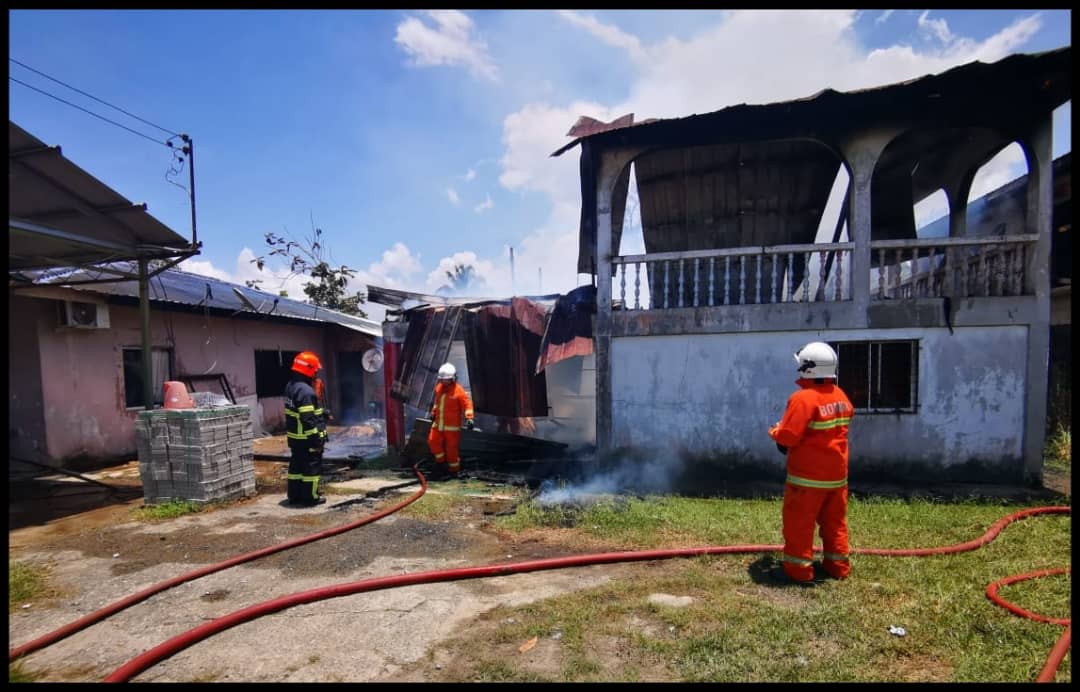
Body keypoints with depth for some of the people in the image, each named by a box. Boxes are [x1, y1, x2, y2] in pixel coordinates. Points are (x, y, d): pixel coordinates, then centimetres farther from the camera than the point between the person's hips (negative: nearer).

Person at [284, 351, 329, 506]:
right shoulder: (306, 391, -23)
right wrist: (316, 440, -19)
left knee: (296, 465, 17)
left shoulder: (290, 386, 9)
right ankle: (310, 497, 8)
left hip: (294, 437, 10)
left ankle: (294, 495, 26)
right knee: (311, 467, 1)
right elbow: (308, 420, -25)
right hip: (307, 438, -10)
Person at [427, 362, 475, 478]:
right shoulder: (438, 388, 7)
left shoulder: (458, 390, -14)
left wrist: (469, 418, -25)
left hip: (452, 425, -6)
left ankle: (454, 469, 15)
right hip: (438, 423, 6)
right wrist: (433, 413, 30)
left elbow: (467, 404, -15)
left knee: (452, 447, 0)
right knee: (433, 441, 0)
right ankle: (441, 460, 23)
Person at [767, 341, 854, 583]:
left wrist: (774, 431, -3)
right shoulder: (841, 397, 4)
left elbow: (787, 437, -24)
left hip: (808, 474, -7)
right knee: (834, 521, 19)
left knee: (799, 522, 4)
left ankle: (799, 568, 11)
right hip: (837, 472, 8)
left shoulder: (804, 398, -22)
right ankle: (838, 565, 28)